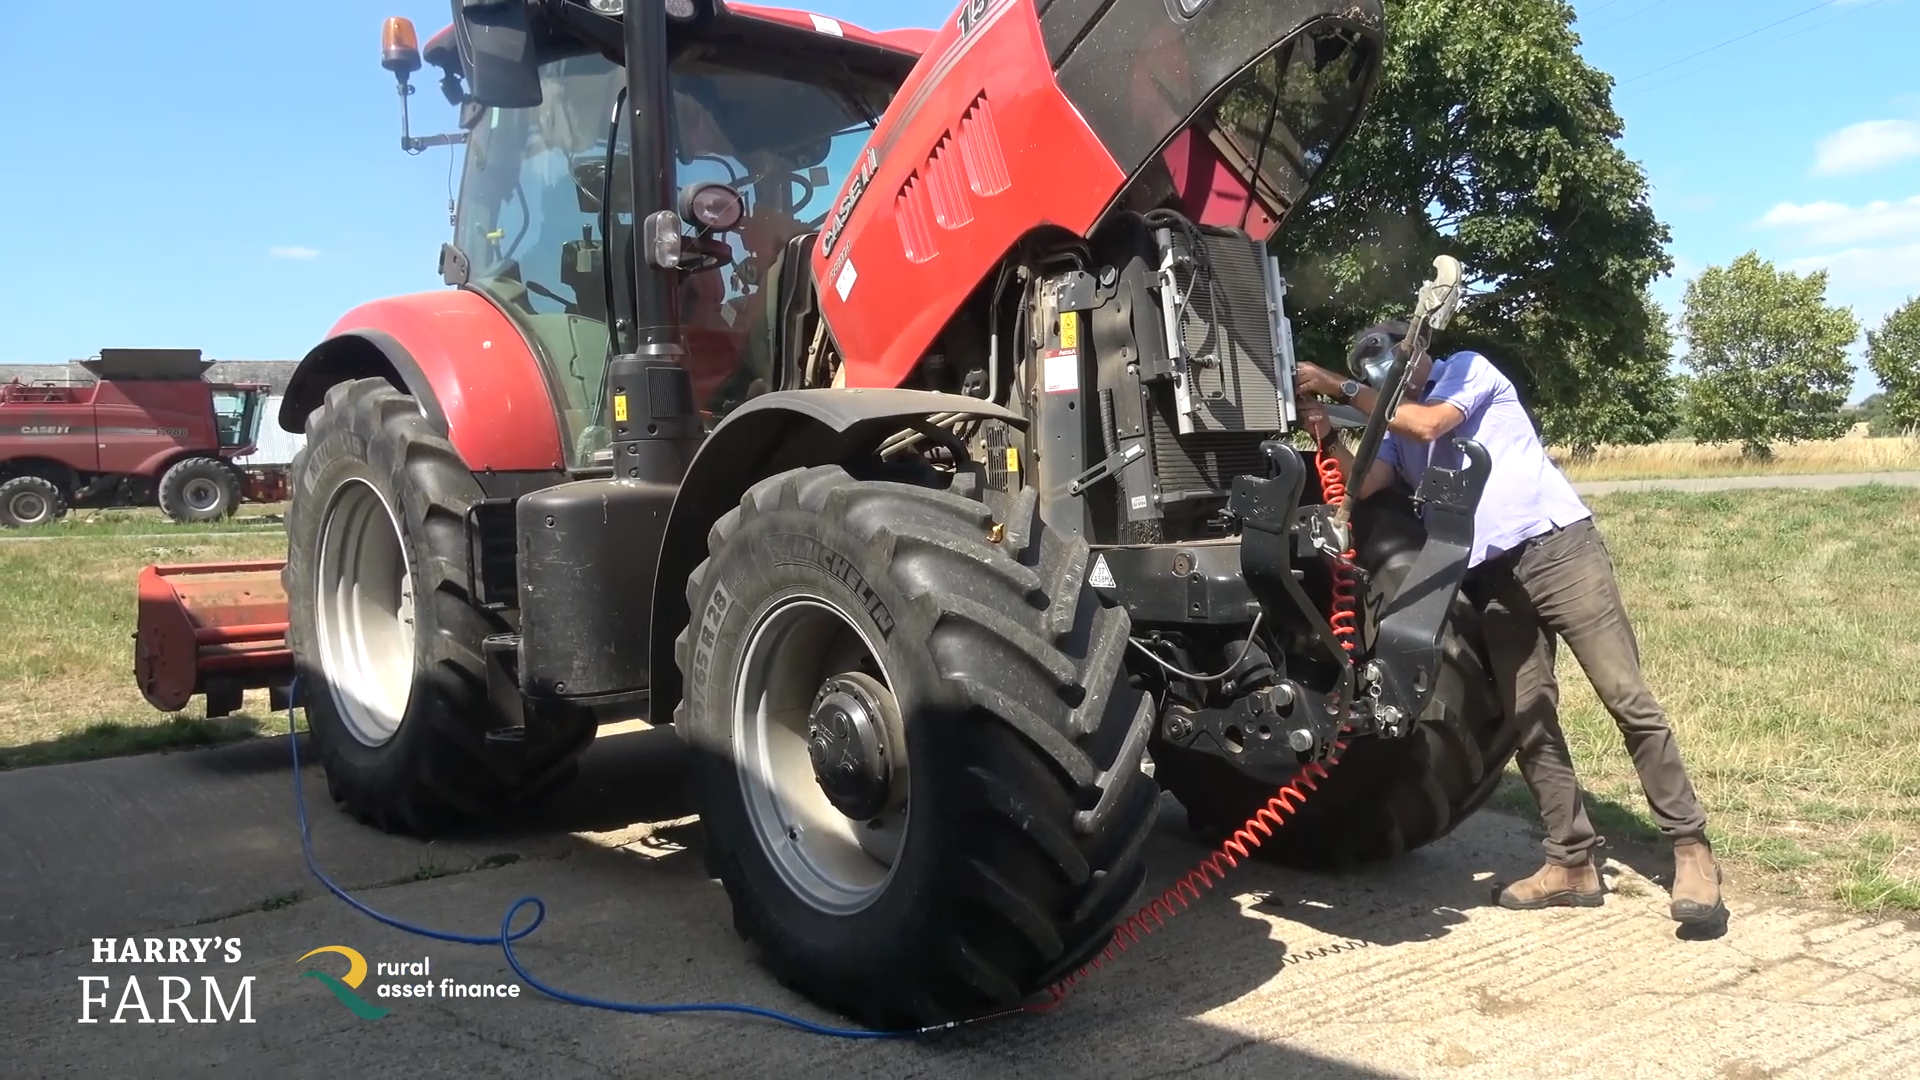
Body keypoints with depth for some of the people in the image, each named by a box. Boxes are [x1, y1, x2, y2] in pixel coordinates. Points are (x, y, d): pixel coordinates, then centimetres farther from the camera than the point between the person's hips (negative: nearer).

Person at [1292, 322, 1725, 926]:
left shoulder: (1469, 370, 4)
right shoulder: (1395, 428, 19)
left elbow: (1428, 423, -14)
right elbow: (1360, 484, 3)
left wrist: (1341, 389, -11)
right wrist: (1326, 436, -14)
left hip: (1558, 545, -6)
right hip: (1492, 574, 6)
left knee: (1628, 699, -8)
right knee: (1528, 721, 2)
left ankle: (1691, 848, -3)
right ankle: (1572, 861, 7)